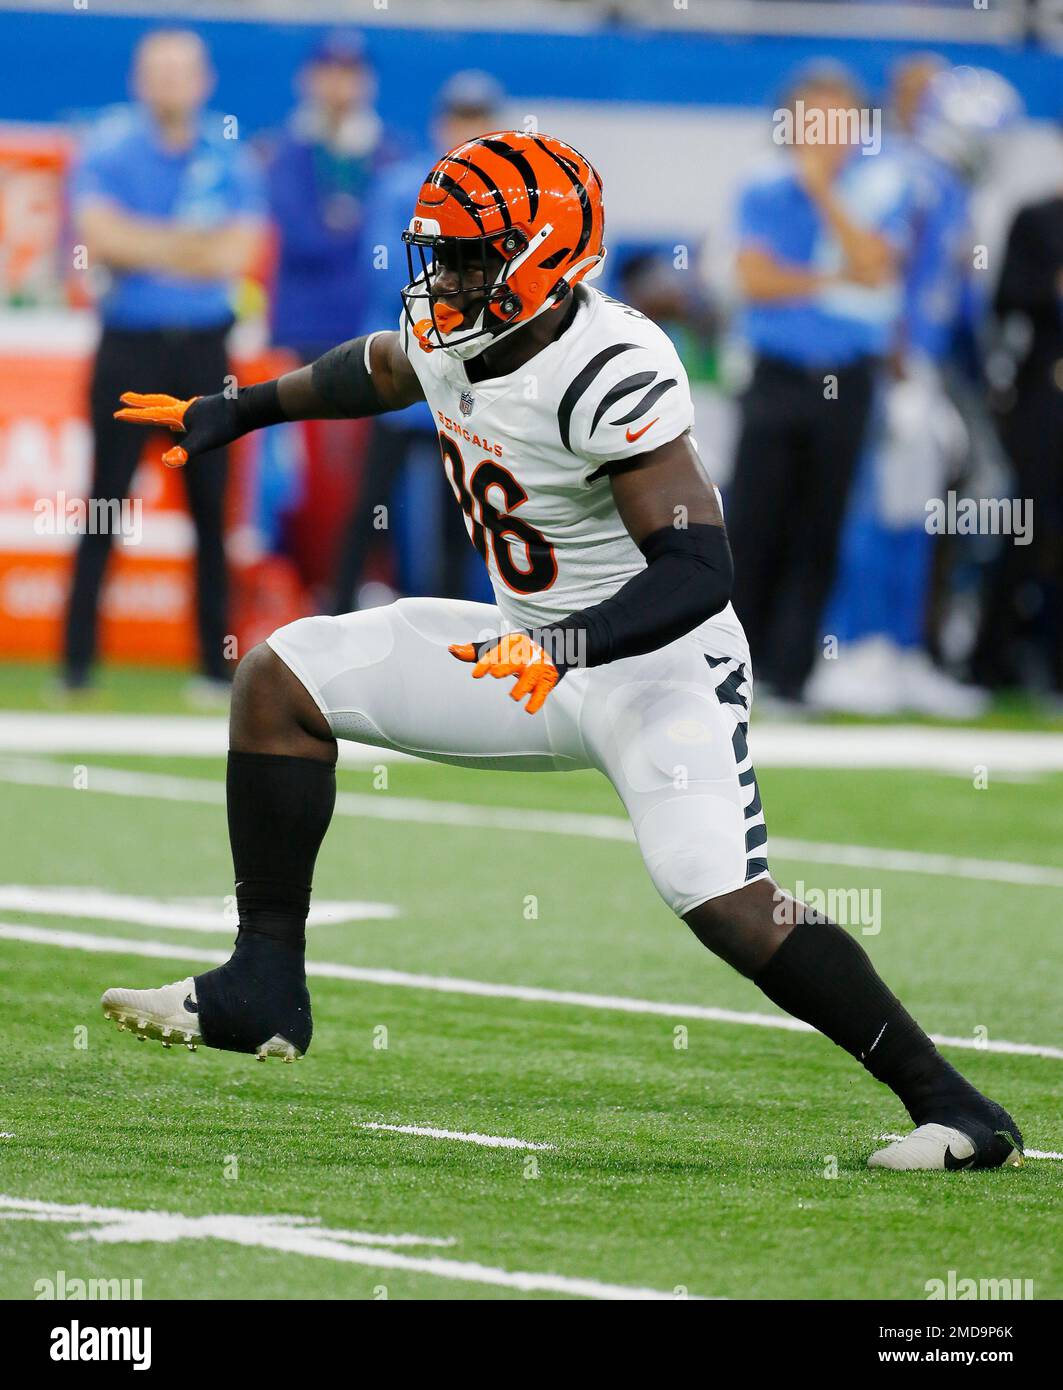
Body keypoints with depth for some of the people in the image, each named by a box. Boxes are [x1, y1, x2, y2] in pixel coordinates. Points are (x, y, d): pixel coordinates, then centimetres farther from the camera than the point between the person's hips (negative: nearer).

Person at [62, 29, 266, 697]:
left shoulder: (231, 159, 6)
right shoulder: (110, 149, 1)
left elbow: (236, 254, -6)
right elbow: (100, 239, -13)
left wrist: (143, 247, -9)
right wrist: (192, 244, -8)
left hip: (203, 348, 2)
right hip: (129, 344, -2)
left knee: (212, 509, 4)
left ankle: (217, 661, 9)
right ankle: (78, 660, -2)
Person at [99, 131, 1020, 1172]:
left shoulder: (612, 376, -28)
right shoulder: (453, 338, -2)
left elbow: (697, 571, -32)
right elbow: (377, 369, 25)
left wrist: (571, 646, -45)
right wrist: (235, 413, 35)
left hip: (659, 668, -9)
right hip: (535, 654, 9)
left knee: (729, 907, -25)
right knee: (282, 676, 3)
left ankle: (950, 1106, -15)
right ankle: (265, 988, 5)